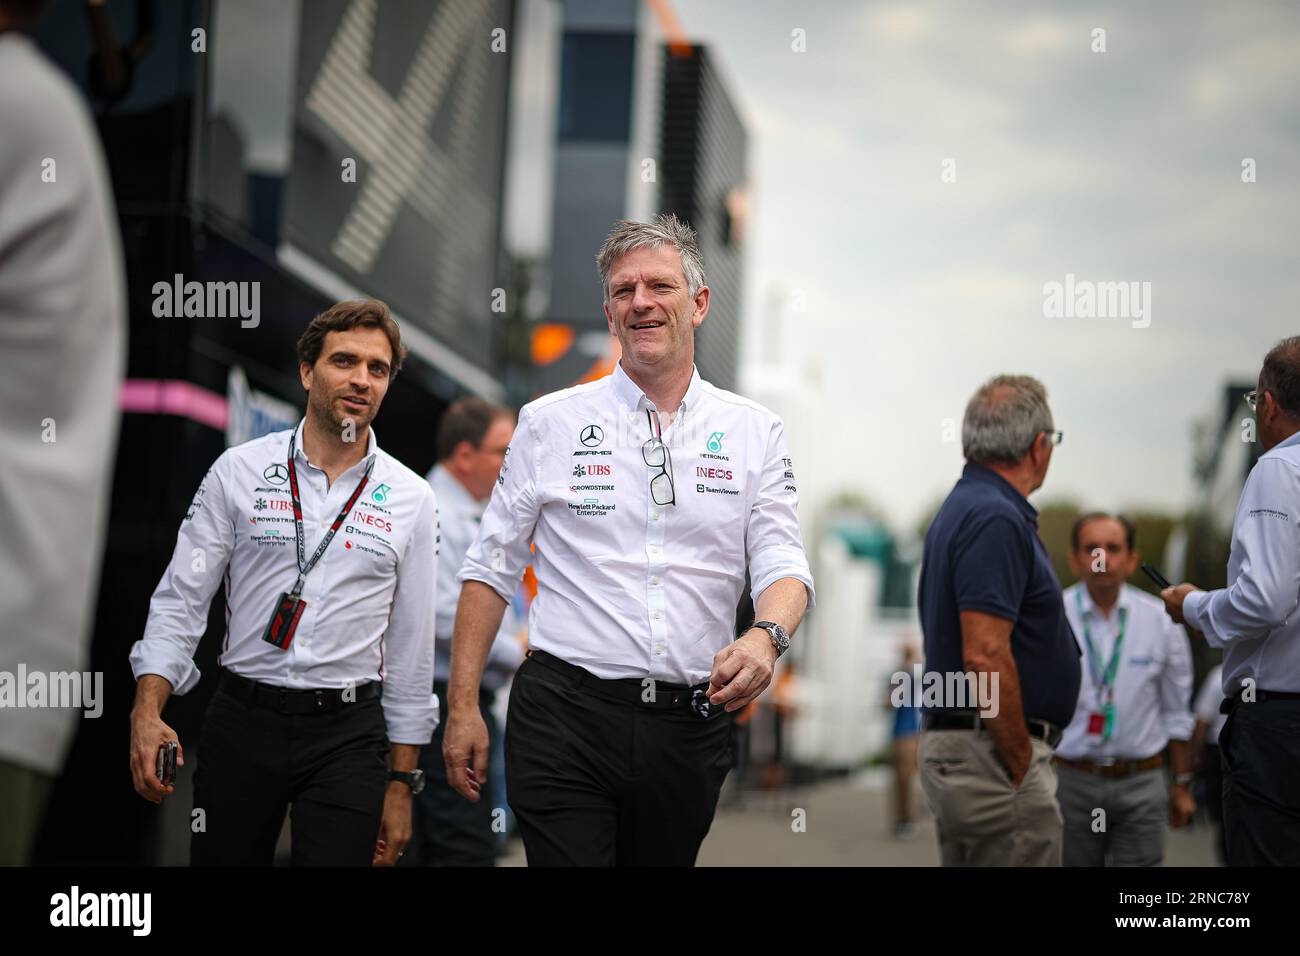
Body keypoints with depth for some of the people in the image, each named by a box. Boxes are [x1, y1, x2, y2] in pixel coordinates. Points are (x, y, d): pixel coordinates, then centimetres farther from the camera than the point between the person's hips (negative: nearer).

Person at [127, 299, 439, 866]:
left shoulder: (411, 499, 4)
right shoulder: (238, 471, 1)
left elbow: (412, 649, 7)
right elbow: (180, 600, -1)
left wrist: (402, 785, 6)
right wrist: (147, 713, -16)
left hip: (348, 733, 0)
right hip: (242, 720, 0)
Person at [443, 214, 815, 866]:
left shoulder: (754, 432, 7)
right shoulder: (550, 423, 4)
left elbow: (781, 565, 0)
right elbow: (491, 569, 6)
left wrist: (765, 637, -24)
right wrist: (463, 707, 0)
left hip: (692, 725, 2)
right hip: (565, 715, -2)